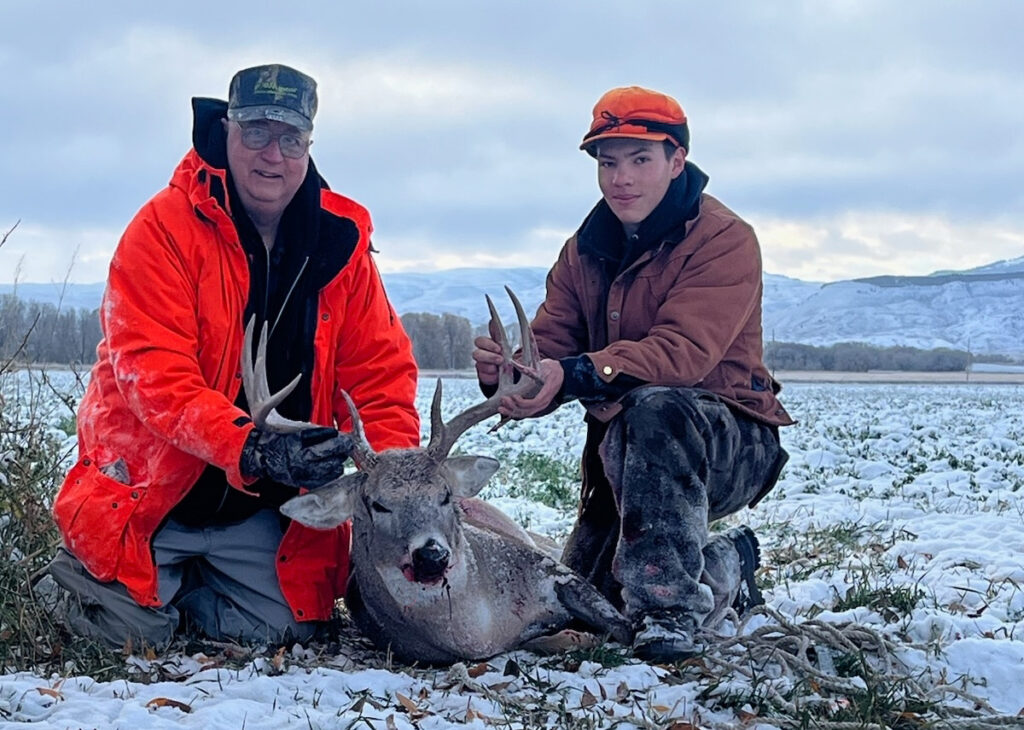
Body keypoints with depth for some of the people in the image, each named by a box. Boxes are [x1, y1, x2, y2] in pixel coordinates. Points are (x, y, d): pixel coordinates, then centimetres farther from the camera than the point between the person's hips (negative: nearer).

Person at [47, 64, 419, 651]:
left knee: (285, 629, 1)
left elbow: (380, 368, -3)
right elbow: (153, 373, -25)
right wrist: (253, 448, -39)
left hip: (260, 510, 4)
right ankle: (88, 572, 25)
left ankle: (184, 585, 29)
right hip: (153, 489, -4)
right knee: (135, 632, -9)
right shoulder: (165, 229, -16)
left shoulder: (340, 238, -4)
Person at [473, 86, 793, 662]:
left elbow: (684, 352, -30)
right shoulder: (586, 250, 5)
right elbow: (550, 346, -5)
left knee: (657, 409, -38)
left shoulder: (724, 240, -15)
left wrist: (576, 375, -45)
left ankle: (673, 607, -32)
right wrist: (505, 371, -31)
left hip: (730, 448, -7)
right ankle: (727, 565, 31)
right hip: (624, 456, 7)